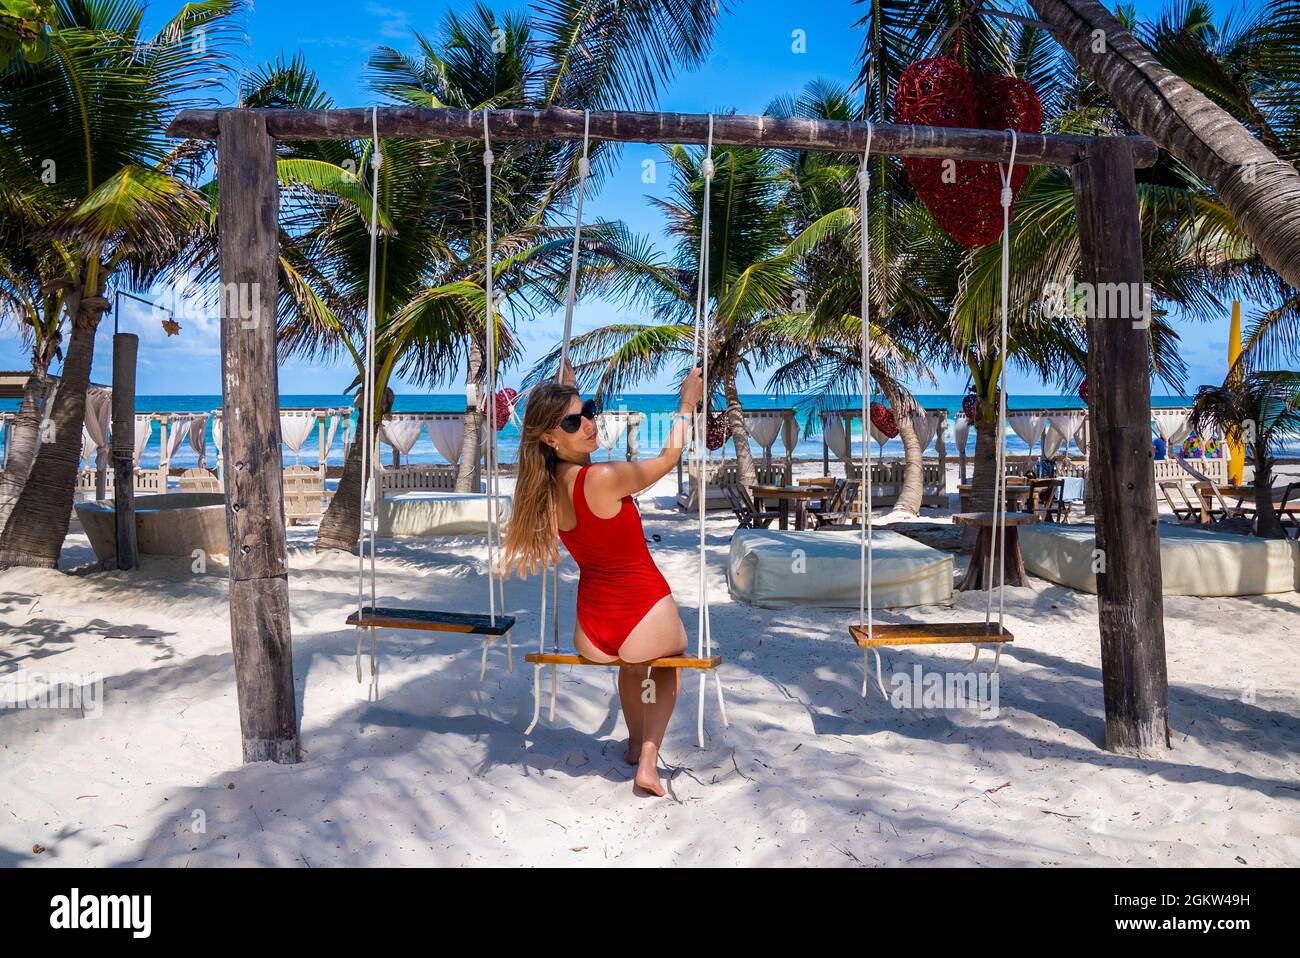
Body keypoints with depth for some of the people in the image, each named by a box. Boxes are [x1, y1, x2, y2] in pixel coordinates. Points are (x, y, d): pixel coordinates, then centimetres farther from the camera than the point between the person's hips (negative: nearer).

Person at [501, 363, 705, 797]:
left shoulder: (544, 482, -2)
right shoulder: (604, 479, -23)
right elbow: (667, 457, -5)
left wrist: (566, 383, 31)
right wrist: (686, 405, 8)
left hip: (591, 638, 6)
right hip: (647, 620, -6)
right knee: (671, 654, 31)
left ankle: (635, 744, 52)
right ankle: (649, 760, 16)